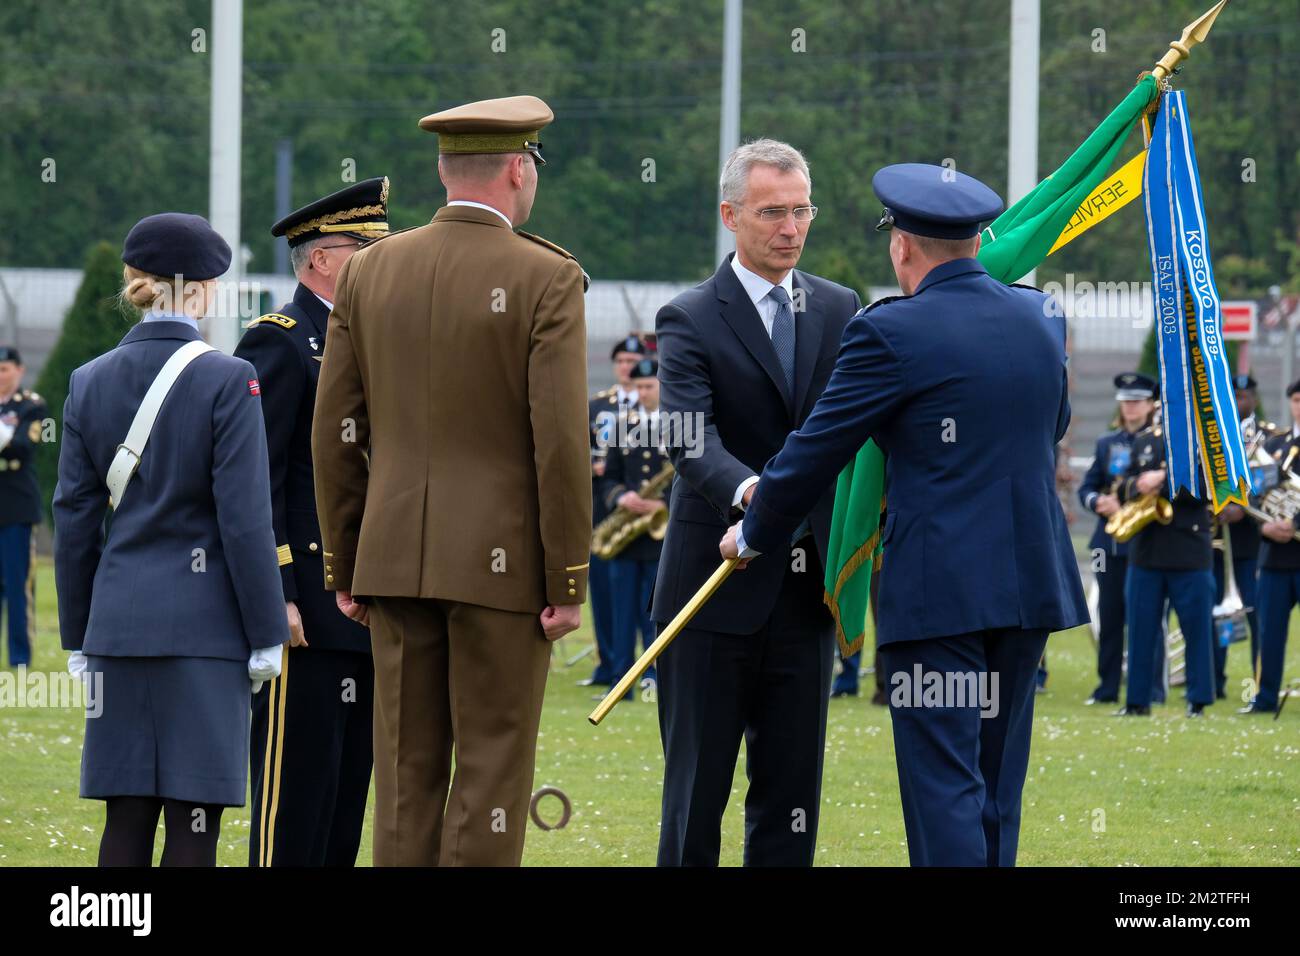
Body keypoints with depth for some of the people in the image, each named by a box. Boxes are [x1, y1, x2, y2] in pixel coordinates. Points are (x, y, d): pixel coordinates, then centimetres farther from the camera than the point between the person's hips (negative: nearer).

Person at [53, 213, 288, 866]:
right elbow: (245, 517, -11)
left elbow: (74, 519, 8)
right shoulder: (226, 380, -10)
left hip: (120, 618, 5)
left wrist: (78, 638, 15)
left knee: (126, 815, 7)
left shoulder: (89, 382, 5)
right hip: (203, 618, -5)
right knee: (194, 818, -3)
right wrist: (266, 634, -4)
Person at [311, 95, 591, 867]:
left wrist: (343, 568, 12)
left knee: (409, 768, 7)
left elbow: (337, 432, 4)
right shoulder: (547, 280, -11)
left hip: (398, 556, 4)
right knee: (493, 766, 0)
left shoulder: (370, 270, 3)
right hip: (504, 562, -4)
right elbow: (562, 442, -15)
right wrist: (569, 583, -9)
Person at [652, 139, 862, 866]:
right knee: (698, 787, 2)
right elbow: (692, 441, -19)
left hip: (807, 584, 4)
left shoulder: (841, 311, 10)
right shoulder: (691, 321, -5)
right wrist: (747, 492, -39)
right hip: (717, 587, -4)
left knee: (793, 791, 6)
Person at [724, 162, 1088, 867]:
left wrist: (753, 534, 11)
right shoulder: (1040, 318, 8)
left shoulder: (890, 333, -11)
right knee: (996, 788, 14)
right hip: (1033, 581, 6)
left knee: (944, 787, -5)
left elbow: (817, 450, -4)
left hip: (939, 589, -6)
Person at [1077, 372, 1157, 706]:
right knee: (1109, 616, 6)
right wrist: (1099, 502, -9)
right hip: (1110, 540, 4)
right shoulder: (1107, 444, 14)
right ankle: (1107, 686, 11)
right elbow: (1086, 488, 14)